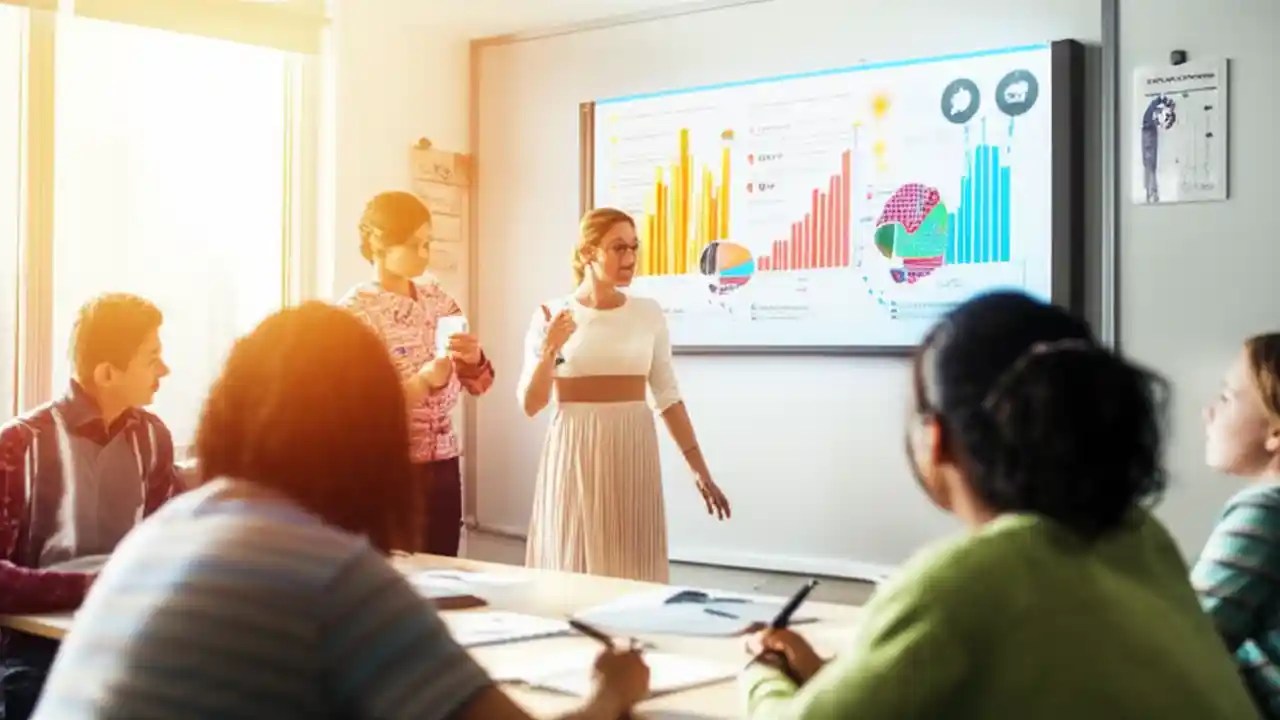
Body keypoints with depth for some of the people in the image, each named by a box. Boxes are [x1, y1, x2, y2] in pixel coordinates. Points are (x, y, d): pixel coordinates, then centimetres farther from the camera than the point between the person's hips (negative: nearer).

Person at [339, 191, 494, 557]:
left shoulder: (436, 297, 7)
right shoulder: (354, 311, -10)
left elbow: (478, 382, 11)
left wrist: (472, 357, -11)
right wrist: (423, 380, -27)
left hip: (443, 465, 5)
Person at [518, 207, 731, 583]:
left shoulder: (649, 313, 3)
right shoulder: (550, 315, -1)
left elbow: (668, 397, 7)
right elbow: (530, 405, -2)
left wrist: (699, 469, 4)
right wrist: (548, 350, -17)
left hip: (633, 453, 1)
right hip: (574, 454, -1)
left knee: (633, 569, 4)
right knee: (572, 570, 4)